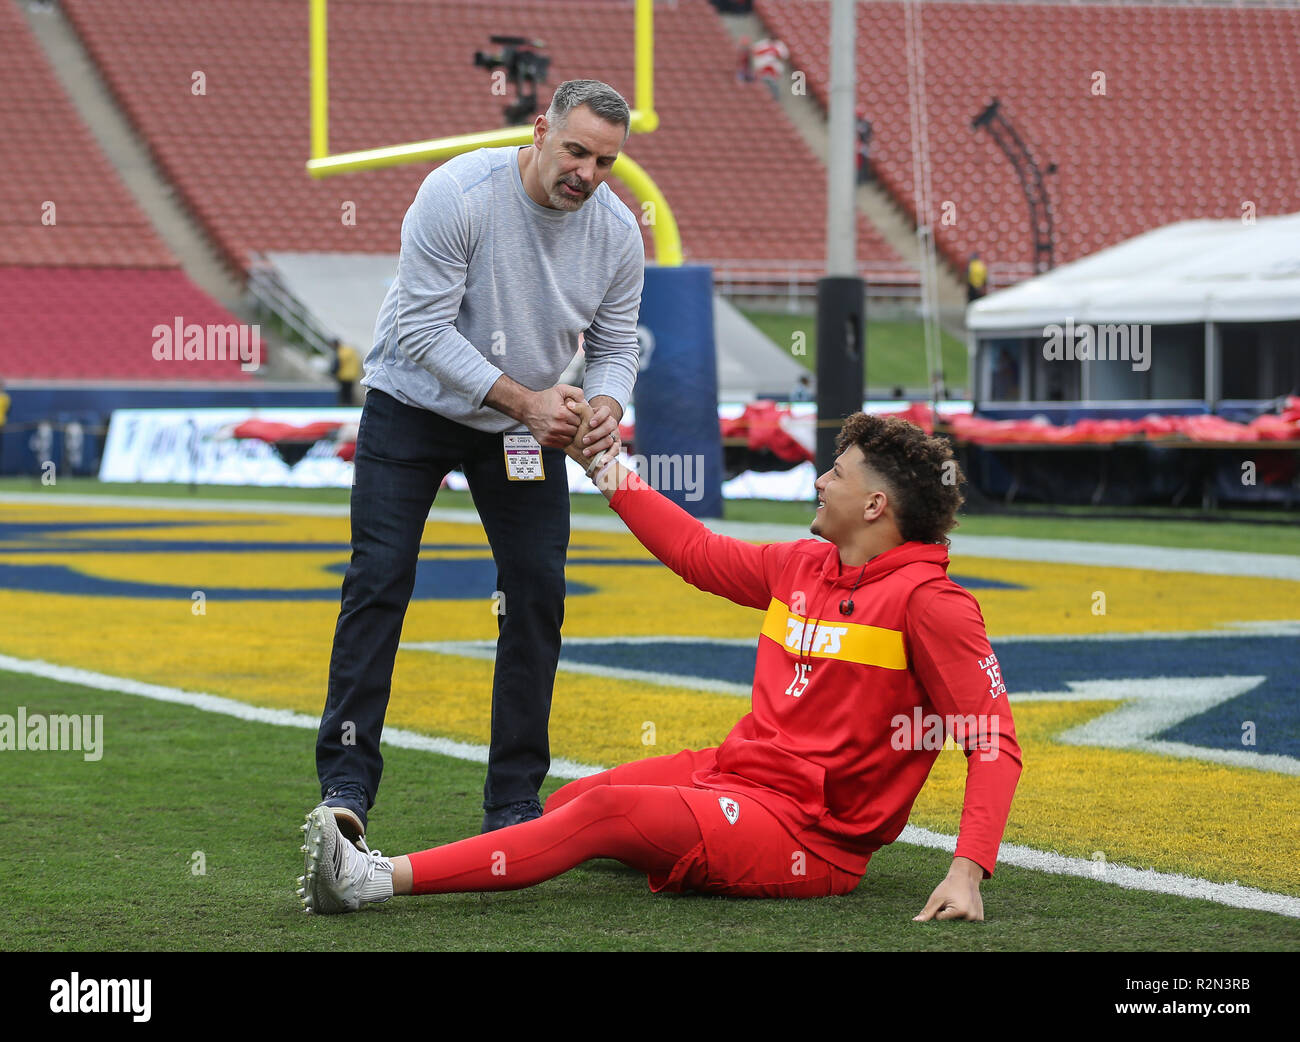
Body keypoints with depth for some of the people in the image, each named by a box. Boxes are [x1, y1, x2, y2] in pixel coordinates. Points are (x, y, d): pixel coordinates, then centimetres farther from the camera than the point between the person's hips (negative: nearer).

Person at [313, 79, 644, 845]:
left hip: (527, 420, 4)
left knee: (538, 593, -5)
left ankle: (515, 800, 3)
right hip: (414, 405, -4)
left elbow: (616, 346, -3)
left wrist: (604, 406, -27)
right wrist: (522, 400, -34)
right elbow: (423, 330, -27)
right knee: (380, 580, -14)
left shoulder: (618, 231, -12)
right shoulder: (456, 195, -27)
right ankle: (347, 787, -13)